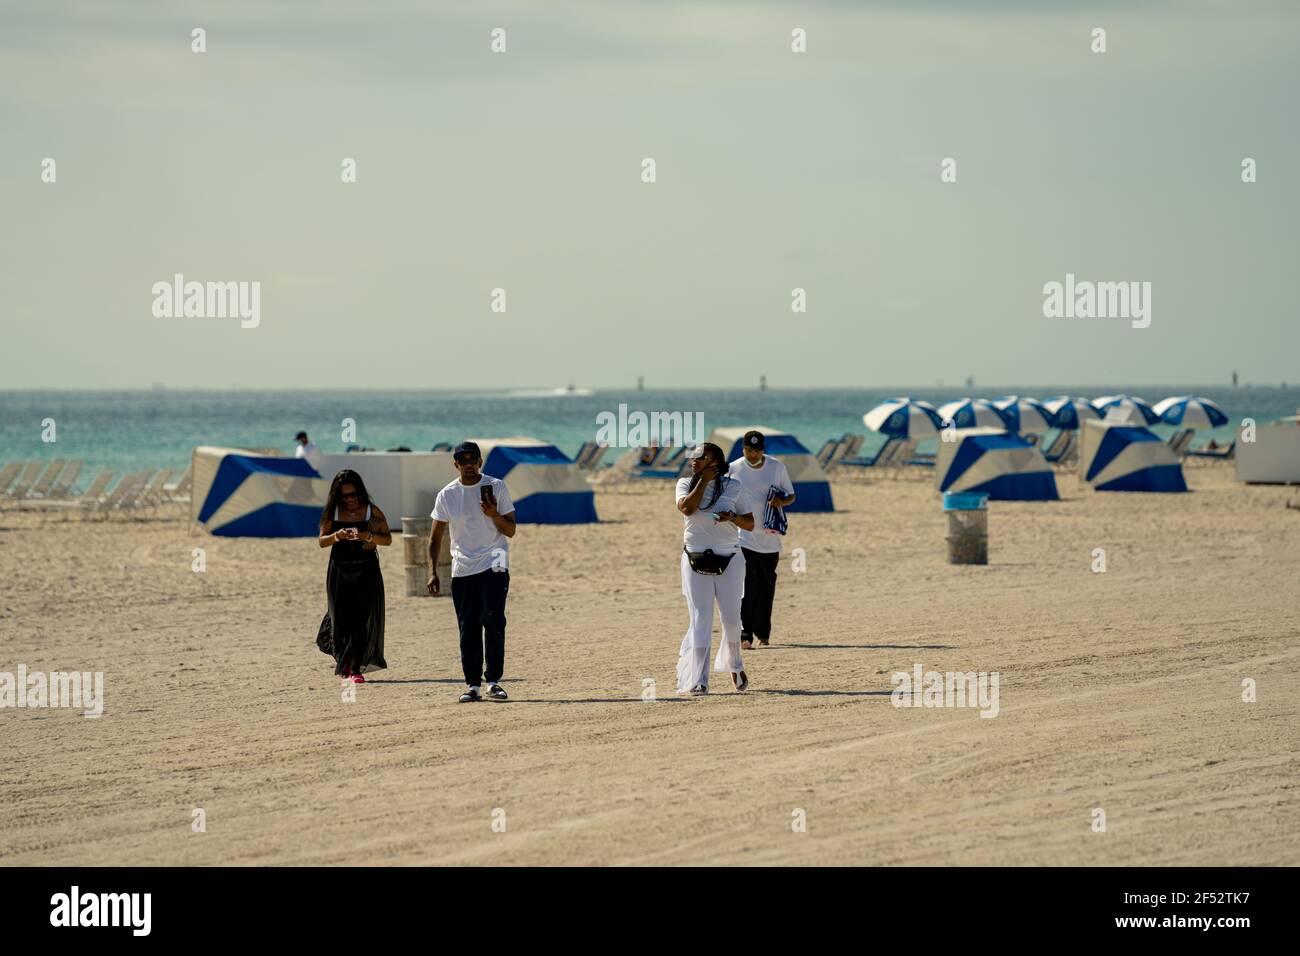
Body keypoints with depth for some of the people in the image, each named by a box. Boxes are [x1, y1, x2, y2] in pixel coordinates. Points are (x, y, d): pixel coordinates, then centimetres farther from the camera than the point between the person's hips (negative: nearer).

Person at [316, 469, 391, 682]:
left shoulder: (372, 511, 0)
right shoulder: (333, 513, 3)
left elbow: (388, 539, -1)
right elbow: (322, 541, 4)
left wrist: (367, 536, -19)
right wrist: (337, 536, -16)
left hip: (366, 571, -1)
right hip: (339, 572, 1)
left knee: (363, 620, -5)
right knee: (342, 619, 3)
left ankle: (356, 668, 0)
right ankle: (345, 664, 23)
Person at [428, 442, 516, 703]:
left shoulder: (496, 487, 2)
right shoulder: (446, 495, 6)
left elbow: (510, 531, 3)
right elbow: (435, 537, 10)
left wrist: (494, 515, -16)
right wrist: (432, 572, 1)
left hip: (493, 565, -2)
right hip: (462, 570, 2)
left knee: (493, 620, -15)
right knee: (468, 628, 2)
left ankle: (493, 681, -8)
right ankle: (473, 684, 8)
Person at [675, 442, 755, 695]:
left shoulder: (733, 487, 2)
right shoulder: (685, 484, 5)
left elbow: (750, 524, 4)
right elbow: (687, 508, -16)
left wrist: (732, 517, -15)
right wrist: (704, 481, -11)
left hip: (729, 560, 0)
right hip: (695, 561, 0)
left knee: (731, 619, 5)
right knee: (700, 621, -6)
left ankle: (734, 665, 32)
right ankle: (696, 681, -8)